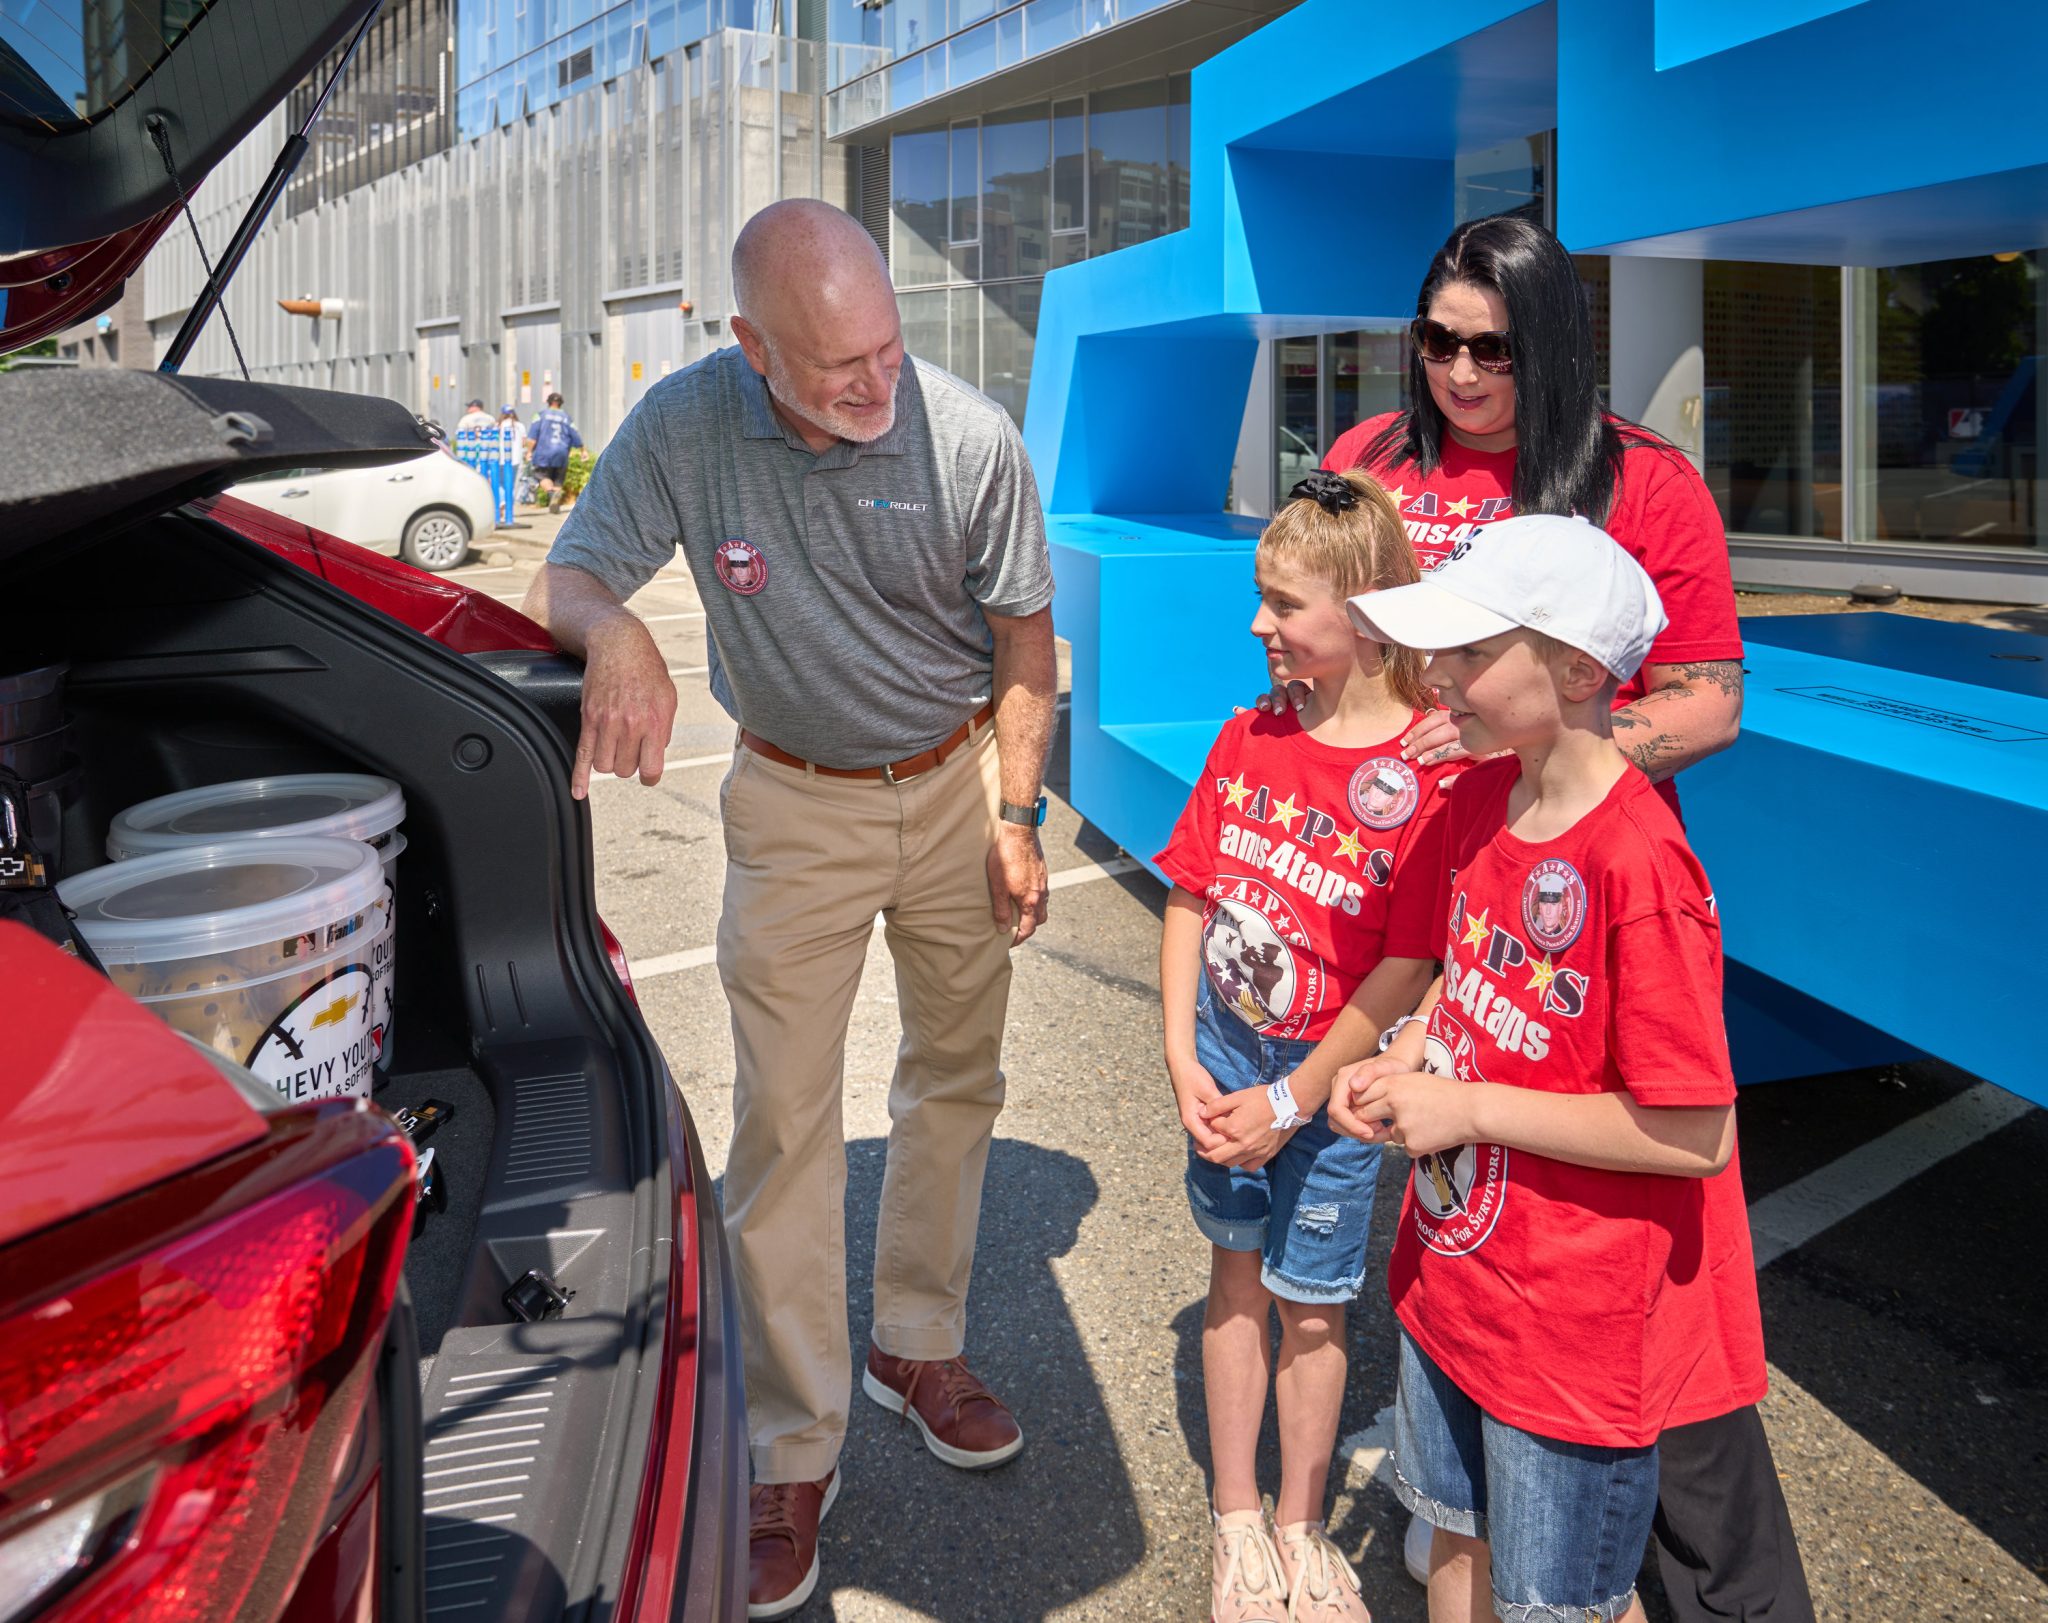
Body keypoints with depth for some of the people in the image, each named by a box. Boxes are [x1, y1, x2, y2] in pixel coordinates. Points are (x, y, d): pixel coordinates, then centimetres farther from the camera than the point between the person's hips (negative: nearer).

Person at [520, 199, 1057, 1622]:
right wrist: (615, 628, -37)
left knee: (957, 1076, 13)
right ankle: (794, 1451, 9)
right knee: (783, 1118, -3)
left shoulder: (973, 436, -18)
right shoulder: (685, 427, -19)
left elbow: (1024, 640, -6)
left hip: (956, 782, 2)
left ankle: (919, 1346, 35)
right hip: (796, 801, -1)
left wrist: (1018, 819, -4)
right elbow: (567, 579, -12)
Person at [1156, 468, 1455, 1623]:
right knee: (1236, 1274, 17)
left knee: (1310, 1307, 11)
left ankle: (1301, 1528, 33)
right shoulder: (1247, 741, -1)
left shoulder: (1428, 773, -18)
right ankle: (1236, 1517, 35)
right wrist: (1182, 1061, -5)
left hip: (1330, 1076, -4)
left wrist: (1291, 1101, -15)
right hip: (1223, 1055, 5)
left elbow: (1406, 971, -18)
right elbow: (1191, 902, 2)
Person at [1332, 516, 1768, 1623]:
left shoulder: (1638, 867, -28)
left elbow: (1696, 1137, -26)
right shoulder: (1480, 797, -2)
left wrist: (1468, 1108, -22)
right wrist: (1401, 1062, -4)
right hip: (1454, 1271, 8)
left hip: (1579, 1319, -7)